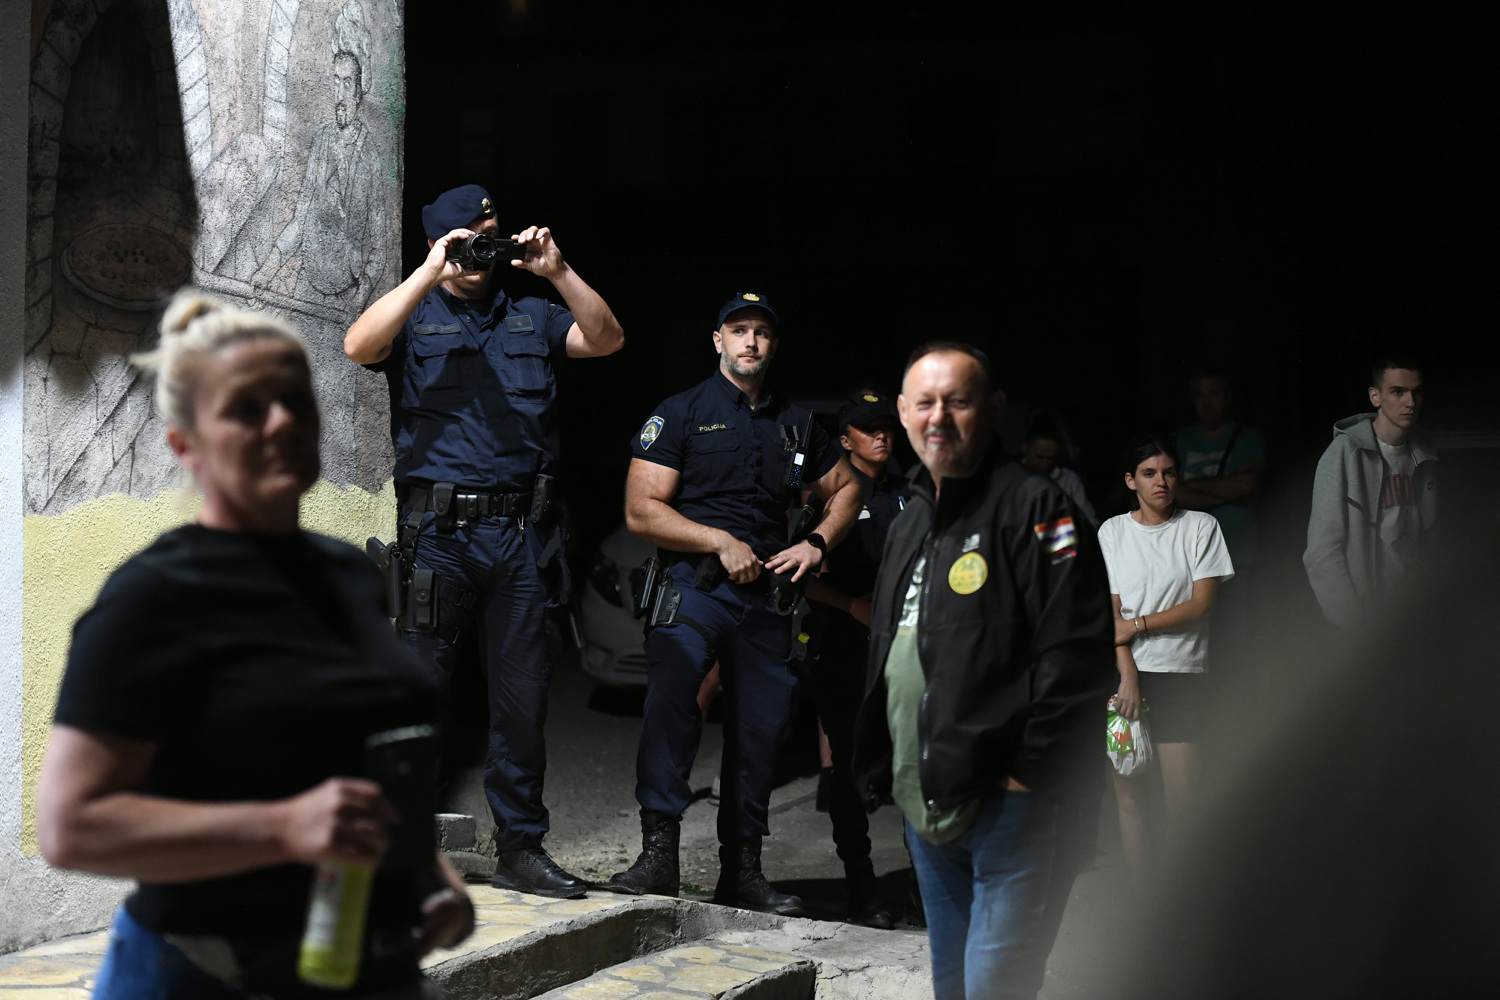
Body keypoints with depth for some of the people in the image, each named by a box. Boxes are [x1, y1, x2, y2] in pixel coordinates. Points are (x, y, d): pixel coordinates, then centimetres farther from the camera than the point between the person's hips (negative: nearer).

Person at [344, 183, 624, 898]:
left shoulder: (532, 319, 19)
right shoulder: (415, 319, 9)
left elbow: (605, 340, 5)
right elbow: (359, 347, -11)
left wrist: (557, 273, -6)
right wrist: (429, 275, -14)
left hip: (523, 535, 3)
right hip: (439, 532, -3)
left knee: (523, 697, 5)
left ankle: (521, 850, 13)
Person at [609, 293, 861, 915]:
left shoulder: (794, 422, 17)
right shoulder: (681, 413, 2)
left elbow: (846, 488, 28)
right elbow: (641, 512, -5)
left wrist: (815, 544, 10)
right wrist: (722, 542, -12)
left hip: (768, 591, 5)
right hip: (696, 584, -5)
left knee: (761, 726, 6)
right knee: (671, 694, -28)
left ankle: (742, 871, 17)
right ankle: (658, 852, -29)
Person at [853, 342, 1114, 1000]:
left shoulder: (1035, 508, -9)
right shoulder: (909, 524, 18)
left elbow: (1076, 653, -17)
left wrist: (1030, 774, -19)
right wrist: (883, 774, 17)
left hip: (1012, 805, -8)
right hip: (927, 809, 9)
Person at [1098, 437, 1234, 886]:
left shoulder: (1201, 527, 5)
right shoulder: (1112, 532, 8)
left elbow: (1202, 604, -1)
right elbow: (1111, 612, 2)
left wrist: (1137, 624, -6)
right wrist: (1128, 676, -9)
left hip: (1181, 675, -1)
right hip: (1124, 673, 1)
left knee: (1183, 802, -7)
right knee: (1128, 797, -1)